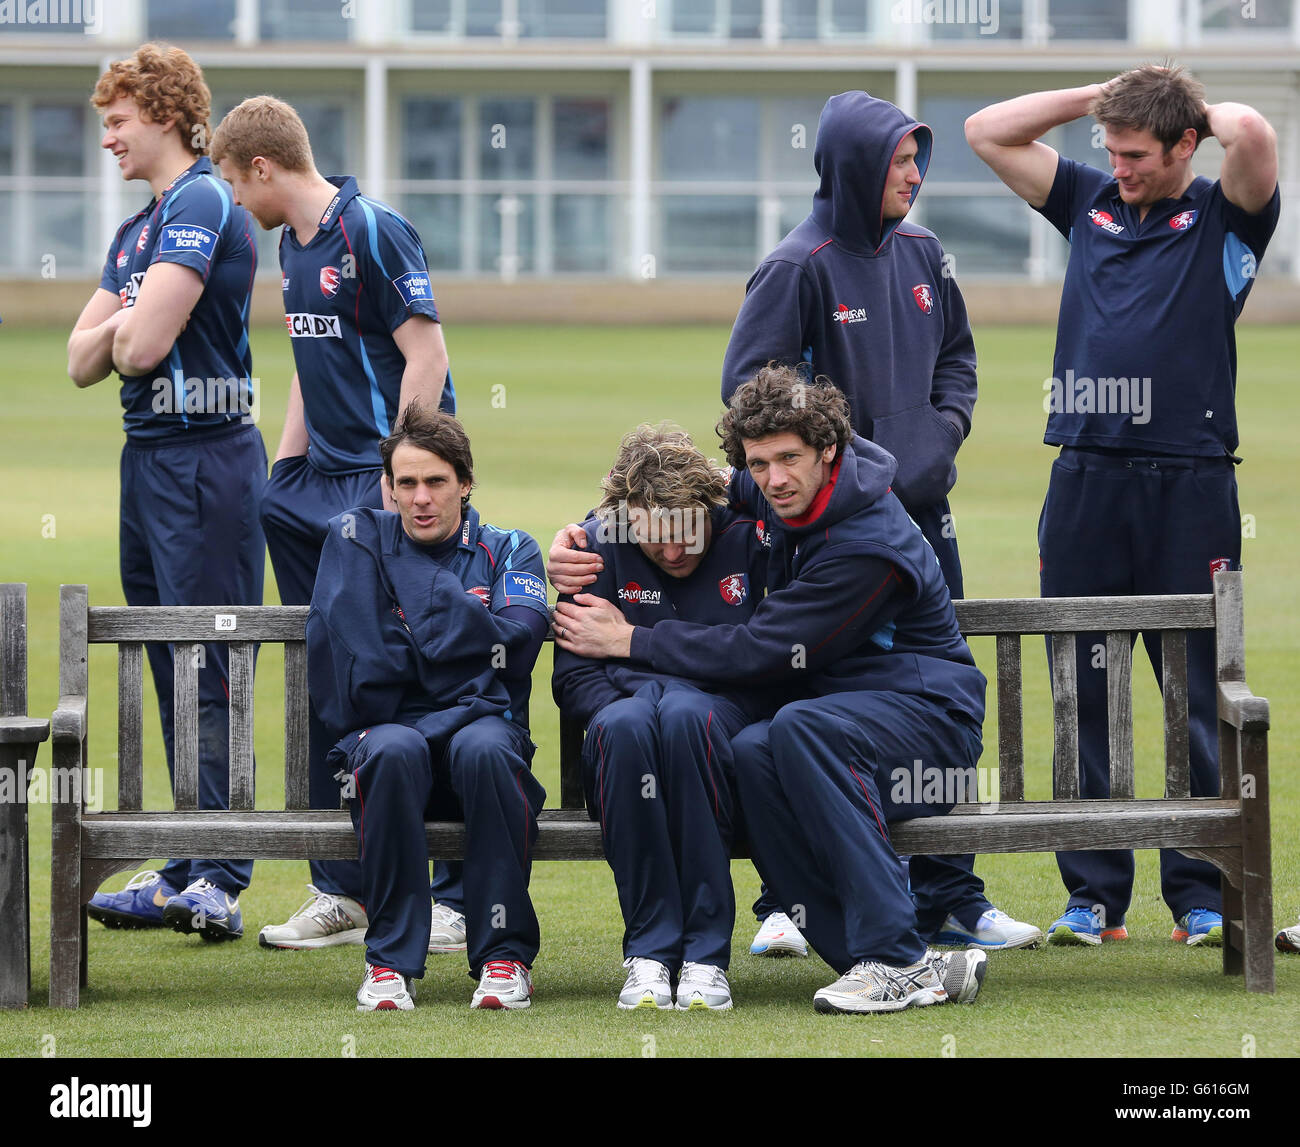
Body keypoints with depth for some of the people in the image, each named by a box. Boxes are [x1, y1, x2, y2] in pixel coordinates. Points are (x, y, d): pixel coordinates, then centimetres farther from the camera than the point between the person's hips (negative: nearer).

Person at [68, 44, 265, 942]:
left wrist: (124, 332, 3)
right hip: (148, 456, 10)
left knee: (210, 671, -10)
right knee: (172, 670, 10)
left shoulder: (203, 205, -11)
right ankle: (187, 874, 13)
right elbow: (86, 361, 16)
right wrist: (119, 332, -4)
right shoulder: (137, 230, 20)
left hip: (205, 461, -10)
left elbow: (144, 345, -19)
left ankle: (220, 881, -12)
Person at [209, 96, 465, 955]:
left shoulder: (373, 232, -12)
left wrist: (398, 479, -20)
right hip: (325, 483, 9)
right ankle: (343, 892, 16)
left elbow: (426, 355, -16)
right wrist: (284, 470, 17)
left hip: (389, 477, -9)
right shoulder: (294, 244, 16)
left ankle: (462, 895, -6)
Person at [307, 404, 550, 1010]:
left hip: (479, 721, 0)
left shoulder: (507, 551, 15)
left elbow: (516, 642, -6)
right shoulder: (357, 537, 13)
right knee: (394, 751, -37)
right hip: (386, 727, 0)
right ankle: (392, 958, -28)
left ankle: (504, 953, -27)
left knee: (484, 748, -36)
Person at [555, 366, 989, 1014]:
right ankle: (917, 971, -31)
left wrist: (628, 640, -11)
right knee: (751, 755, -28)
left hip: (928, 714, -7)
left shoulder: (871, 547, -21)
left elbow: (761, 653, -21)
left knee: (801, 728, -38)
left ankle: (895, 960, -39)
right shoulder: (786, 497, 6)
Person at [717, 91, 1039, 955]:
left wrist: (943, 432, 3)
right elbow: (749, 382, -11)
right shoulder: (800, 267, -10)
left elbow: (956, 357, 21)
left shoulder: (922, 257, 10)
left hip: (921, 505, 6)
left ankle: (949, 898, 15)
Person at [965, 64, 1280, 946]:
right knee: (1083, 698, 4)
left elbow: (1253, 136, -18)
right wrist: (1101, 96, 13)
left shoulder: (1224, 214, 3)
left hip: (1191, 485, -4)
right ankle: (1094, 896, 9)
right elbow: (988, 132, 16)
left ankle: (1204, 897, 5)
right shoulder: (1089, 201, 15)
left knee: (1200, 696, 0)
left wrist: (1207, 110, 3)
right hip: (1087, 481, 4)